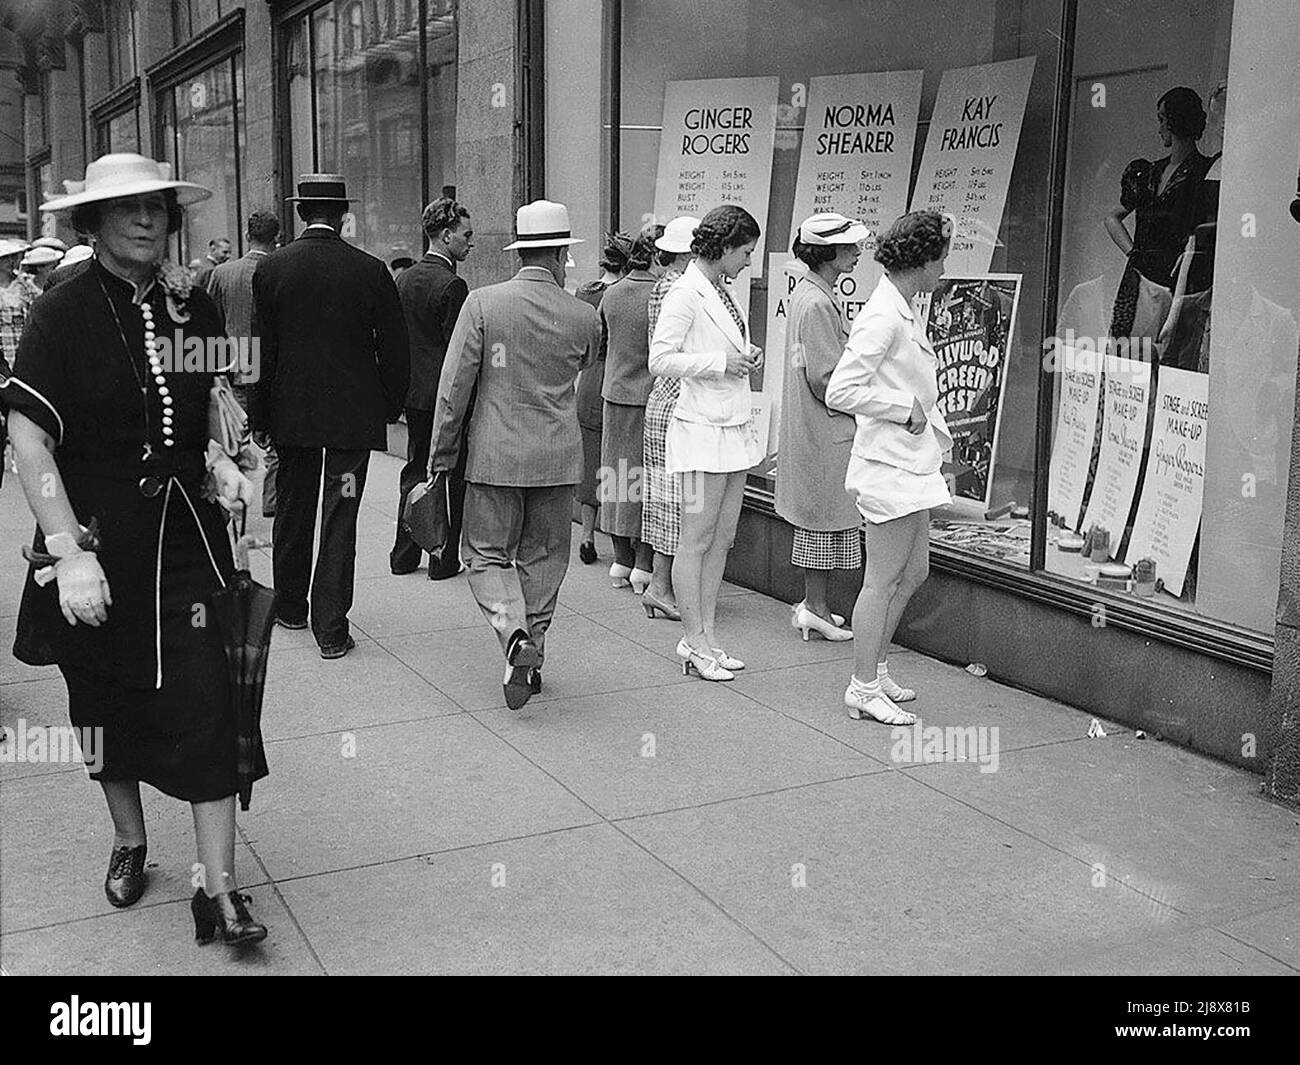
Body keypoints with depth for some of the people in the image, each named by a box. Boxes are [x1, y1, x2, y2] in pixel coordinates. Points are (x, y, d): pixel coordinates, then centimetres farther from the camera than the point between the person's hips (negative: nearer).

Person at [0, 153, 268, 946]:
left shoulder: (192, 306, 3)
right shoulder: (65, 312, -10)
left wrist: (220, 462, 0)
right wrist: (69, 551, -20)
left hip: (186, 537, 2)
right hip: (98, 542, -2)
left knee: (205, 701, -5)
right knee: (109, 702, 14)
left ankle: (218, 890, 3)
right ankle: (130, 843, 38)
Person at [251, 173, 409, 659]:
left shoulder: (270, 268, -3)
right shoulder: (371, 271, -7)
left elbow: (258, 350, -1)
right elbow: (395, 350, -4)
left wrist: (259, 417, 7)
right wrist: (389, 405, 10)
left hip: (291, 412, 2)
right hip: (354, 413, -2)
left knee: (292, 510, 17)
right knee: (339, 518, 1)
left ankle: (290, 606, 32)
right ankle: (331, 627, 1)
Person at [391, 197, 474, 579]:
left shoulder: (404, 280, 8)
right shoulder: (452, 285, -16)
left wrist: (401, 390, 17)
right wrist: (470, 400, -10)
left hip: (413, 393, 8)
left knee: (415, 471, 16)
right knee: (453, 478, 3)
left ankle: (404, 555, 21)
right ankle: (444, 559, 8)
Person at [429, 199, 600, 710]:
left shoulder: (482, 303, -8)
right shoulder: (584, 316, -3)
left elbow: (454, 386, -7)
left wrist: (442, 456, 0)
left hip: (495, 455, -2)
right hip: (558, 457, 2)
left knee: (487, 554, 9)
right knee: (543, 557, 14)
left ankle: (514, 633, -14)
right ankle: (532, 659, 20)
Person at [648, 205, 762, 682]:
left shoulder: (721, 292, 15)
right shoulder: (685, 293, -11)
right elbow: (660, 360, -16)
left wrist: (746, 355, 6)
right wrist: (721, 362, -16)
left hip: (735, 426, 9)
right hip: (703, 428, -9)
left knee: (722, 539, 10)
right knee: (697, 540, -1)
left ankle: (706, 636, 18)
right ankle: (694, 643, 6)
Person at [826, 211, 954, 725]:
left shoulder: (904, 312, 13)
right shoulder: (883, 317, -18)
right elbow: (839, 392, -23)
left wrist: (931, 422, 16)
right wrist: (904, 409, -17)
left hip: (912, 463, 10)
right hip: (889, 464, -10)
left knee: (913, 572, 16)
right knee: (882, 580, -2)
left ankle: (875, 669, 28)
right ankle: (864, 691, 9)